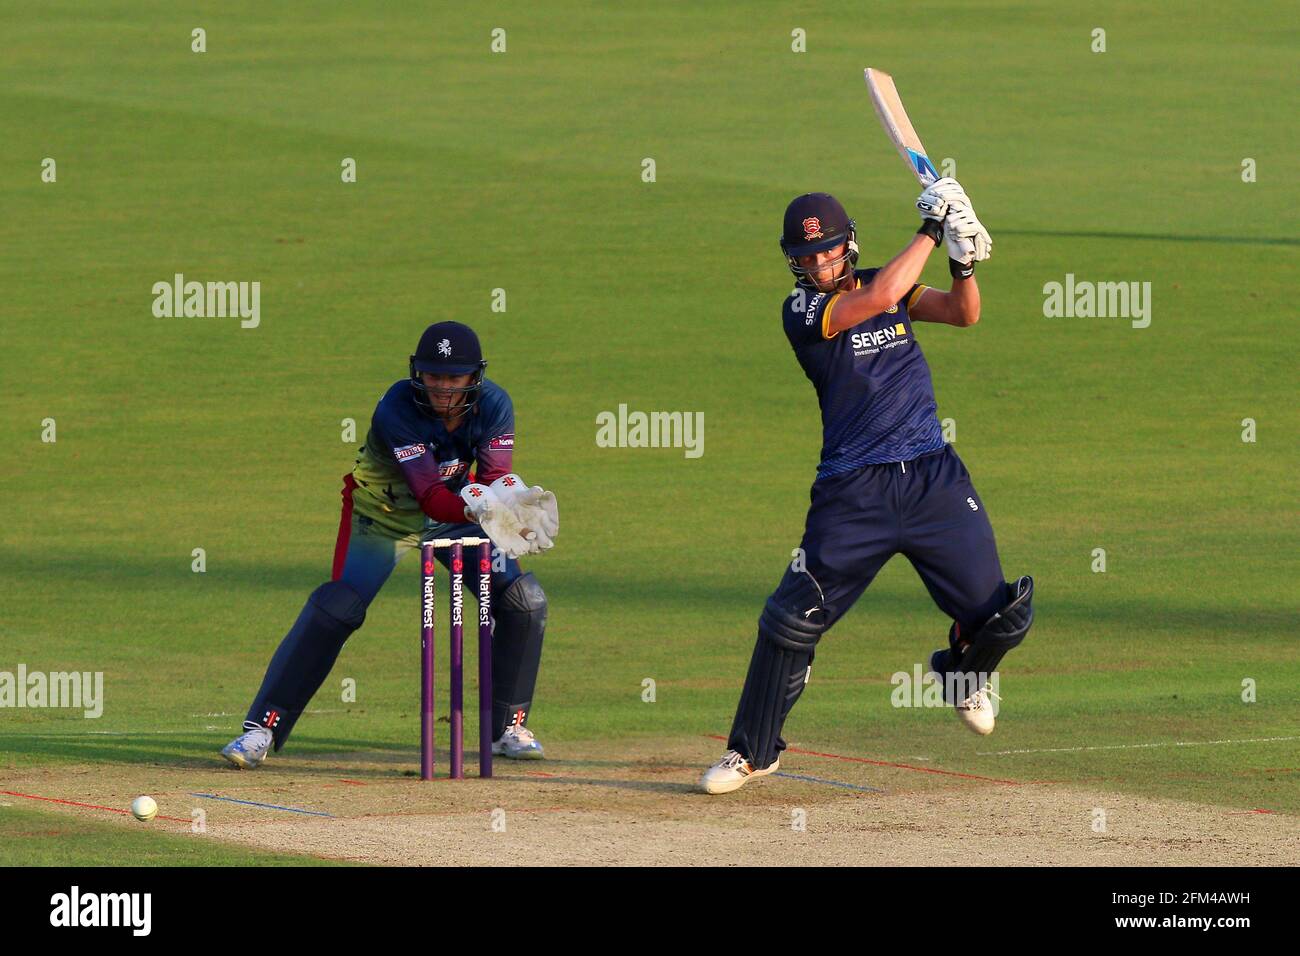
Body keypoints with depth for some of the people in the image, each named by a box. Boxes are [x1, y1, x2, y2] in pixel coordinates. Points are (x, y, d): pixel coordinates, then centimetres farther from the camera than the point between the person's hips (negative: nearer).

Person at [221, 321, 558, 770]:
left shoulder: (493, 405, -19)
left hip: (454, 513, 4)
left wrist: (509, 507, -49)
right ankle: (262, 728, -17)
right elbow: (430, 496, -40)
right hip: (382, 514, -4)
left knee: (525, 601, -7)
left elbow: (495, 479, -25)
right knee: (335, 609, -21)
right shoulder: (397, 410, -33)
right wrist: (482, 508, -59)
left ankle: (509, 727, 10)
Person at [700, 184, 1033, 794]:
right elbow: (879, 297, -20)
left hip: (934, 477, 3)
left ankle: (961, 674, 32)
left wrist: (963, 264, -15)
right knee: (791, 619, -9)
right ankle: (752, 751, 8)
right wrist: (932, 229, -14)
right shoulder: (801, 311, -6)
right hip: (853, 492, -3)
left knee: (1000, 616, -3)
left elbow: (964, 314, 4)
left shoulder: (884, 284, 10)